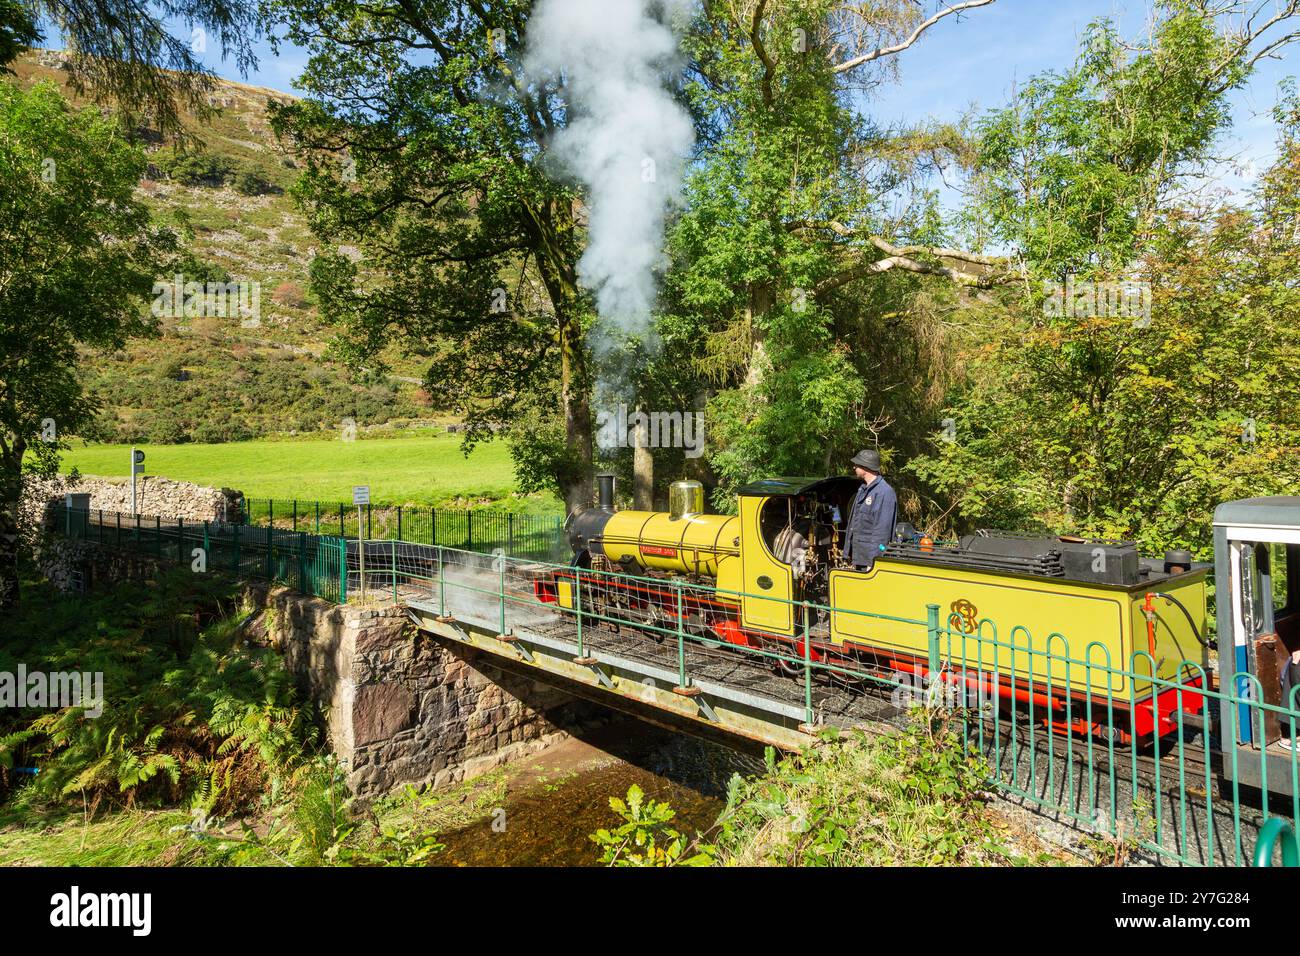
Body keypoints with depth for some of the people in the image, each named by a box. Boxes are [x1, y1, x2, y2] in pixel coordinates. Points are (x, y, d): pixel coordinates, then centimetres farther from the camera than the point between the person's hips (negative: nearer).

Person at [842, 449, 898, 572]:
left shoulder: (884, 492, -16)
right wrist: (848, 552, 16)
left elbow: (883, 530, -21)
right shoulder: (862, 490, 14)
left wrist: (872, 562, -22)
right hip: (858, 557, 9)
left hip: (870, 560, -9)